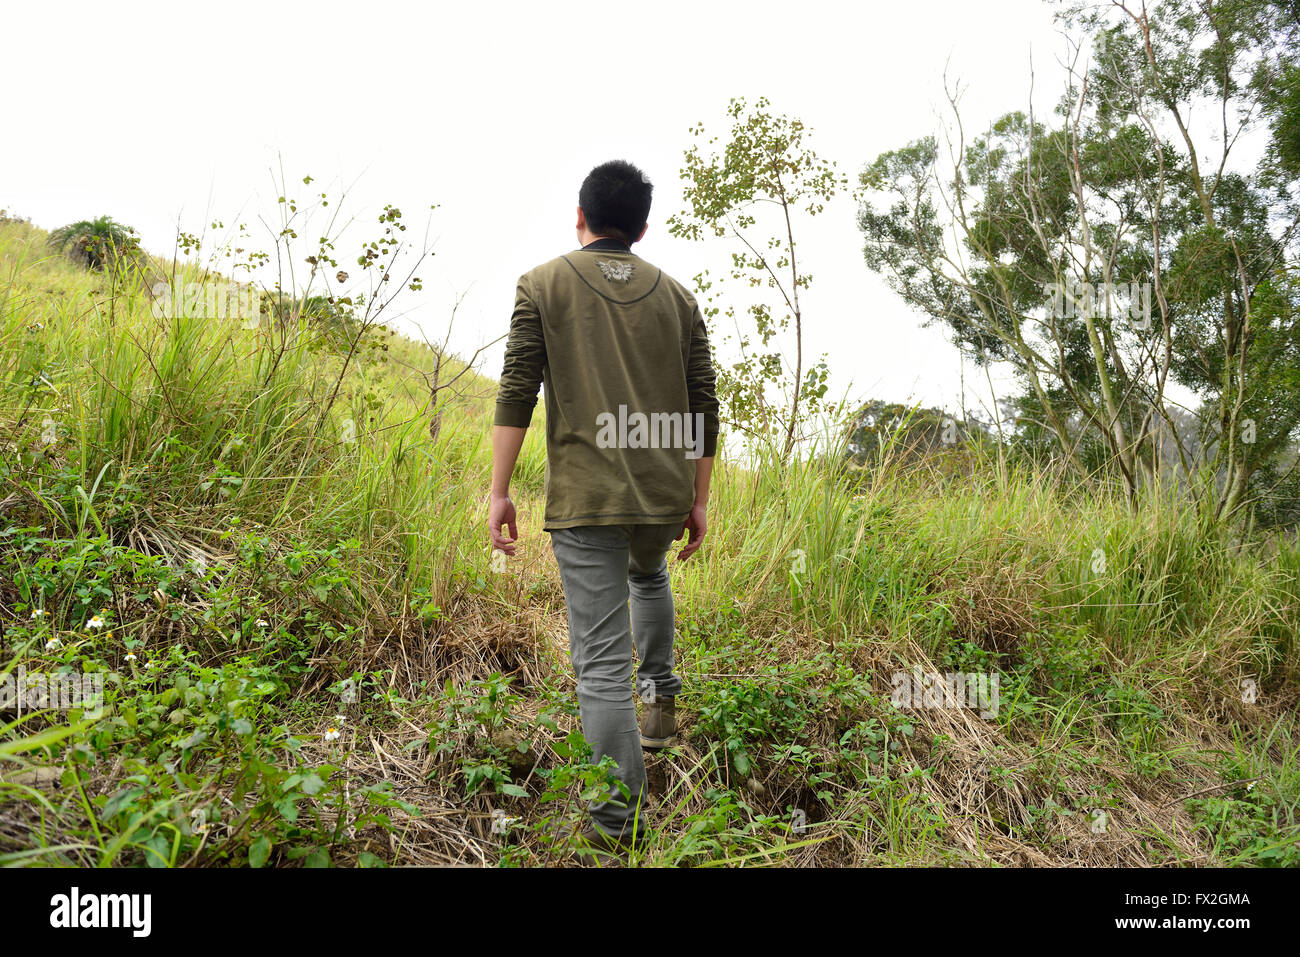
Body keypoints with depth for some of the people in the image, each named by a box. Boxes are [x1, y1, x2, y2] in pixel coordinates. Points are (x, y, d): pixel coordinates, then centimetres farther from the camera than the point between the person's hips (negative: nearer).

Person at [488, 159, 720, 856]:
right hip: (665, 497, 4)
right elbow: (703, 408, 9)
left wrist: (499, 490, -1)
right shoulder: (676, 295, 12)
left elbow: (517, 389, -4)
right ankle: (660, 694, 38)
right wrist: (697, 501, 16)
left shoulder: (544, 284, 5)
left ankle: (619, 823, 6)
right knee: (648, 575, 37)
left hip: (585, 499, -3)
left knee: (601, 662, 1)